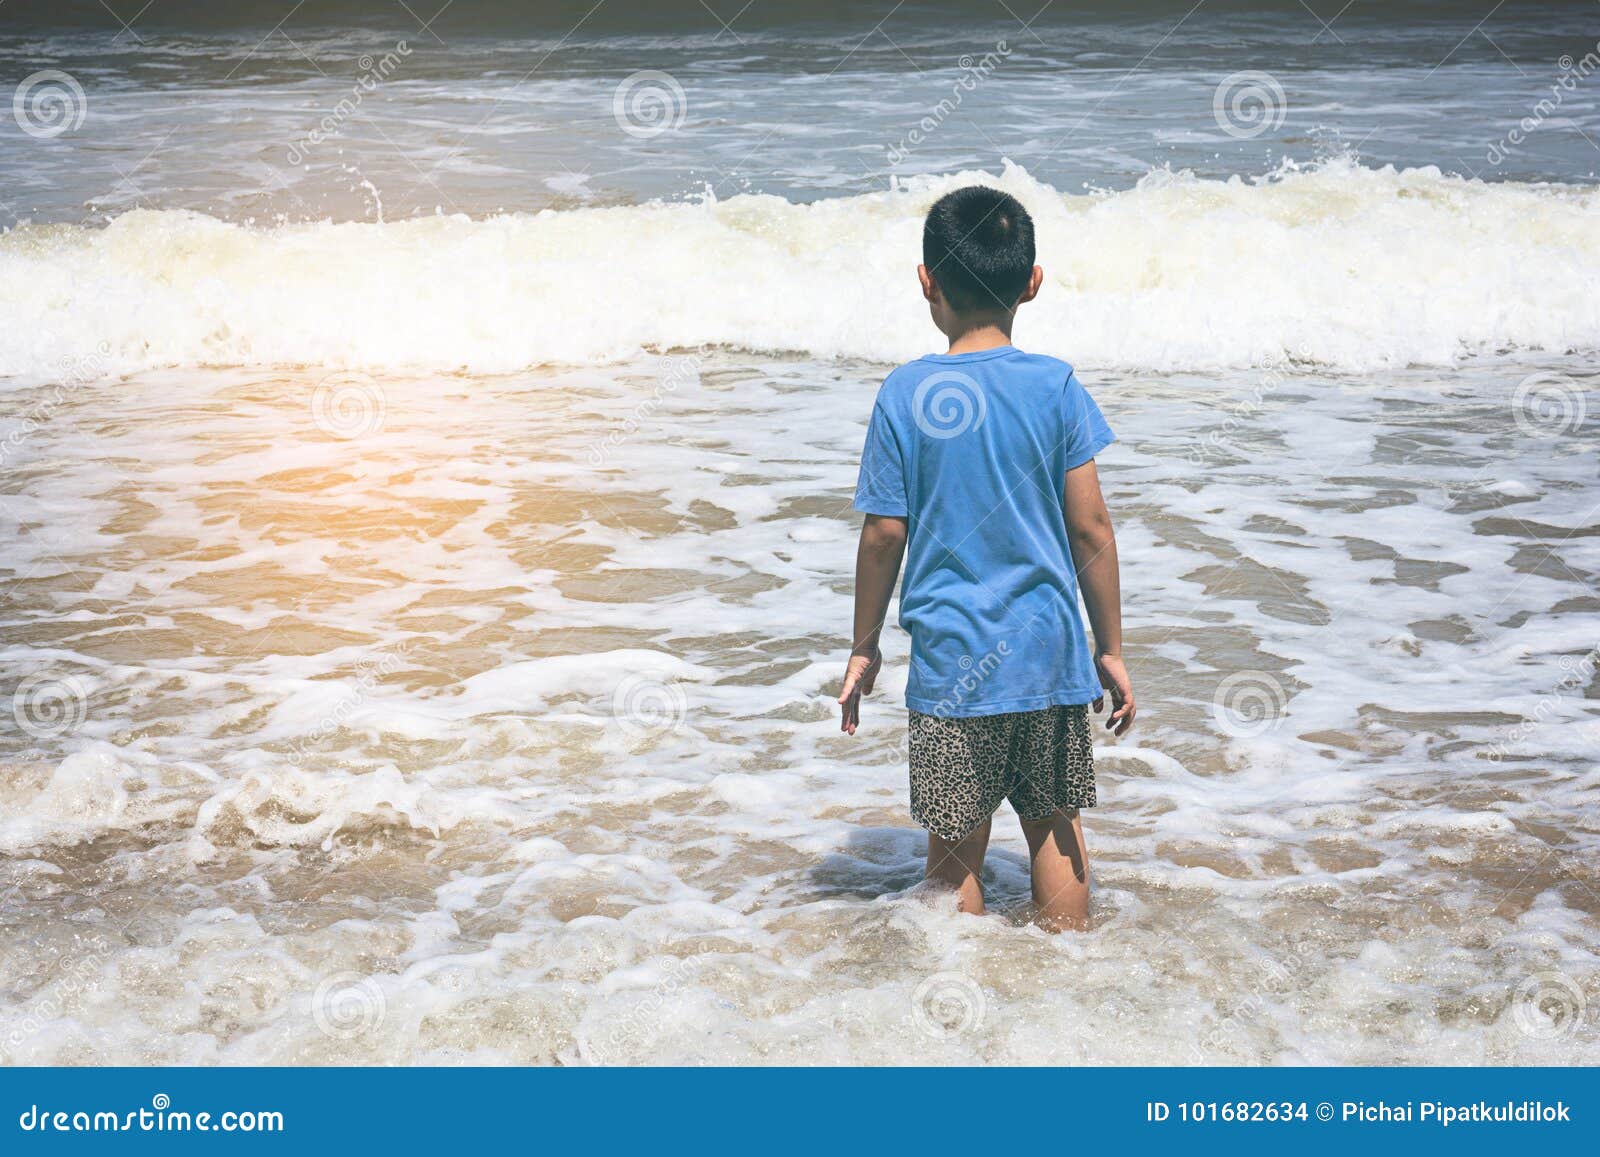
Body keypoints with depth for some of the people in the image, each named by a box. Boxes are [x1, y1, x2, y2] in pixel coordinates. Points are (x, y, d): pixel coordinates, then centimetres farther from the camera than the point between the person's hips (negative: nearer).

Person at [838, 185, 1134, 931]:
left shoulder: (905, 394, -7)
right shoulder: (1055, 386, -5)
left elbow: (884, 534, -4)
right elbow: (1090, 529, -3)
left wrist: (864, 647, 9)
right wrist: (1111, 650, 6)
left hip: (952, 660, -2)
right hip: (1050, 650, 2)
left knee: (956, 848, 7)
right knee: (1054, 827, 17)